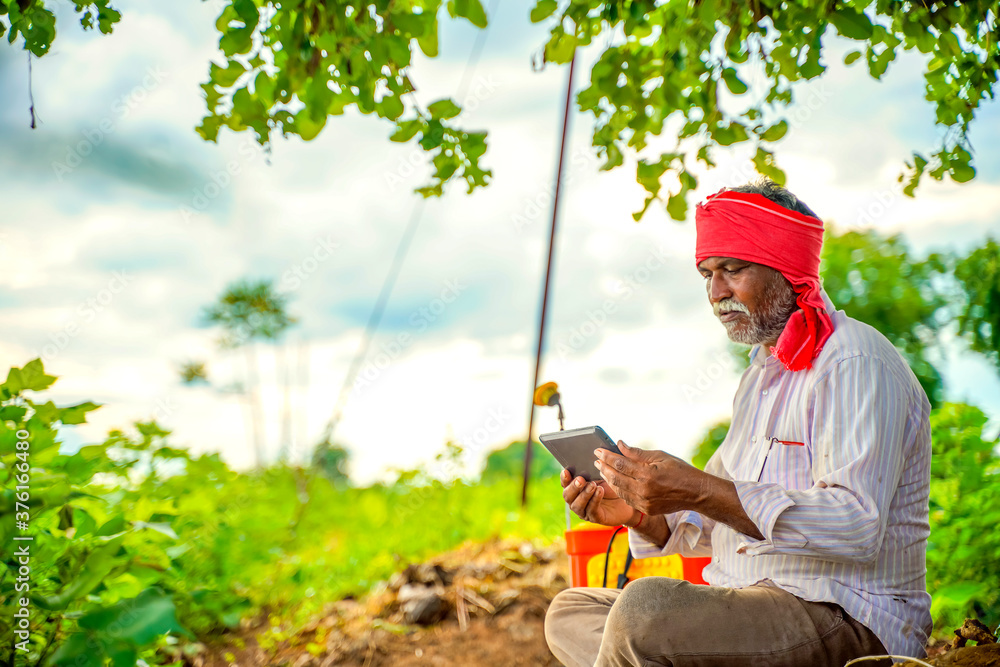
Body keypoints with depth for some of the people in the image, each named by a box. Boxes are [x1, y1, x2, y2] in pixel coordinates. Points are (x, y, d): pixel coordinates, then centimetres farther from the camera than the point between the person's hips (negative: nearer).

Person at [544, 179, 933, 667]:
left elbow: (857, 527, -25)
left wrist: (700, 490, -28)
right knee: (569, 612, 2)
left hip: (849, 622, -9)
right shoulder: (761, 374, 19)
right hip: (752, 607, 10)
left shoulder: (856, 364, -12)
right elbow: (715, 527, 20)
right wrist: (641, 517, -1)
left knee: (645, 606, -31)